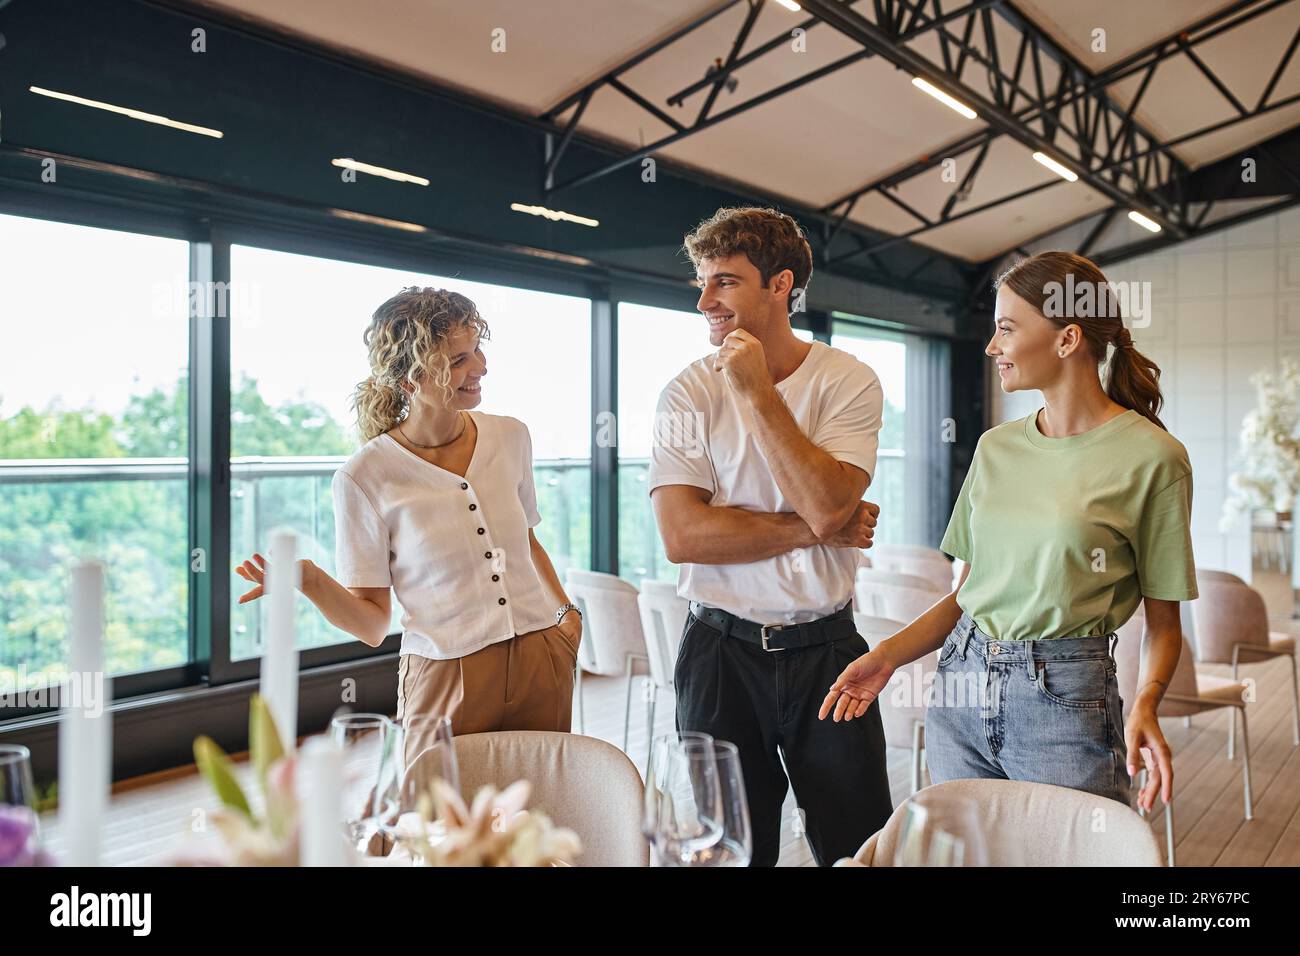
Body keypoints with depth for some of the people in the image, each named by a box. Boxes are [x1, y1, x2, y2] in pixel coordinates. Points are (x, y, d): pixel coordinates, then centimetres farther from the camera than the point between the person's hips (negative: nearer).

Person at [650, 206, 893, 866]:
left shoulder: (848, 382, -4)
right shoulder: (689, 393, -4)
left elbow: (826, 505, -20)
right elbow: (683, 535, -15)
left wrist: (758, 390, -19)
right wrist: (815, 529, -14)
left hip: (825, 647, 0)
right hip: (720, 651, 0)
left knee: (859, 843, 9)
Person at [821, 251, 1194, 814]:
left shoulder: (1150, 456, -8)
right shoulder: (996, 447, 8)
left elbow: (1163, 620, -3)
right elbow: (970, 591, 11)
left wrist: (1145, 704, -21)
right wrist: (890, 654, -2)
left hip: (1066, 700, -5)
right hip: (959, 690, 5)